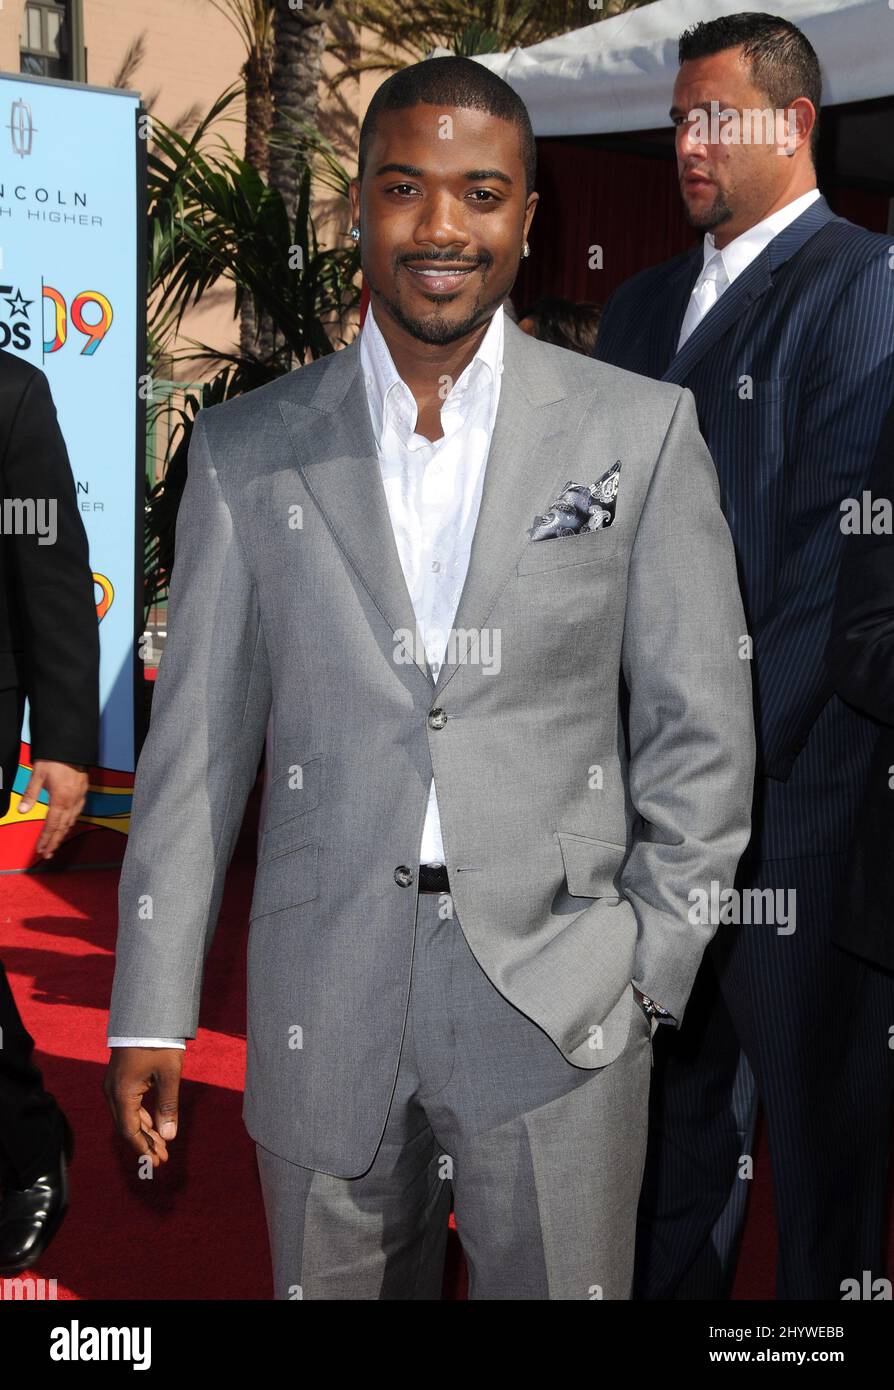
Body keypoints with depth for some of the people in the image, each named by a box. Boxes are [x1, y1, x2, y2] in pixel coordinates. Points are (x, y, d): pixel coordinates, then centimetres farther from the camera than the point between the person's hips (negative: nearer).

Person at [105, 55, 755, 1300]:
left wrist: (651, 964, -2)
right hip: (324, 1007, 1)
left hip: (562, 1003, -1)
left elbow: (701, 730, 2)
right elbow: (197, 737, 3)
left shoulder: (642, 431, 0)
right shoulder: (245, 450, 2)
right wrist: (152, 1007, 1)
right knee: (331, 1284, 14)